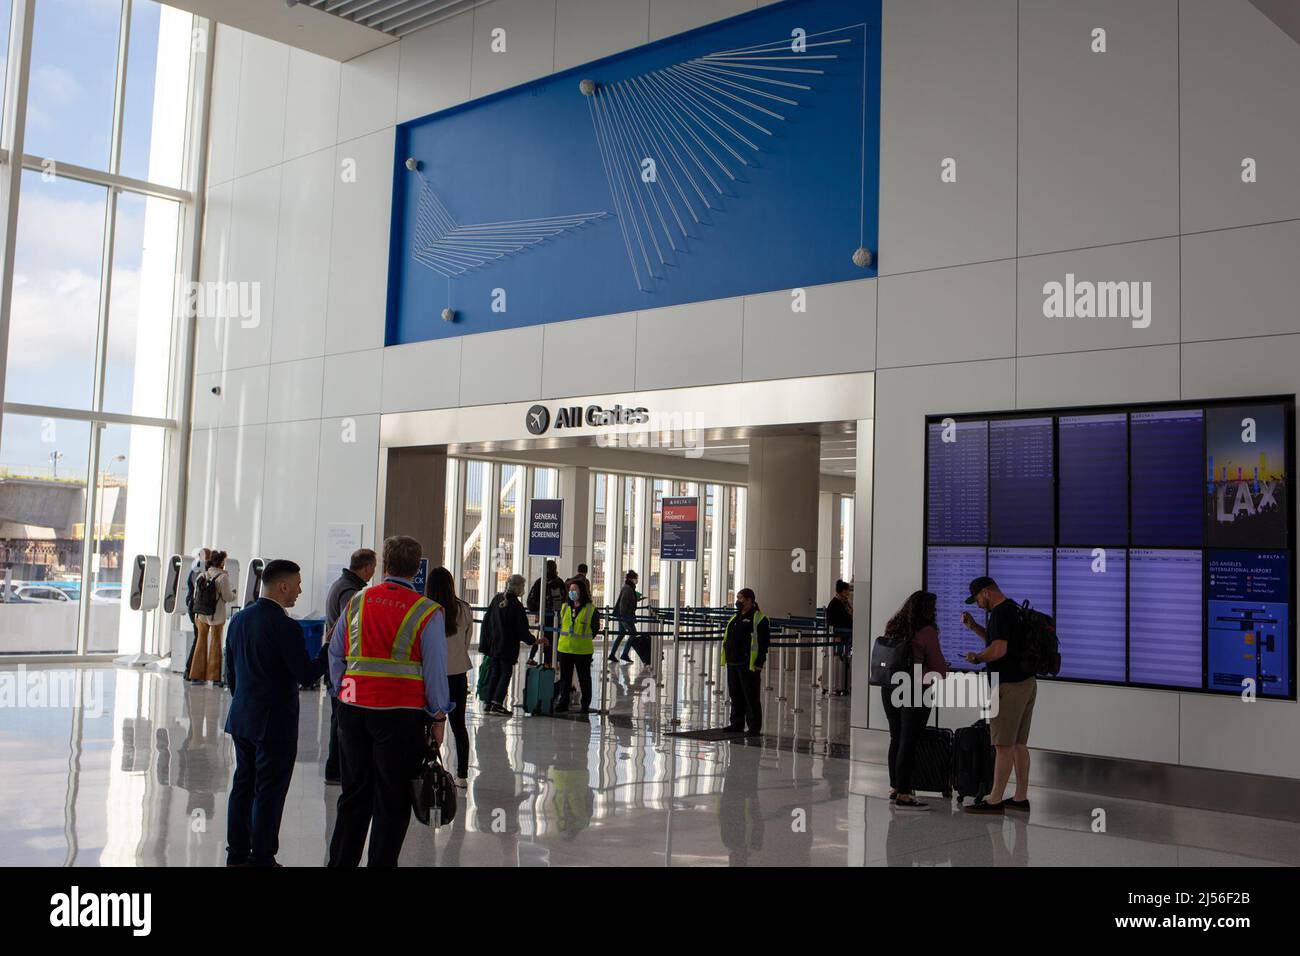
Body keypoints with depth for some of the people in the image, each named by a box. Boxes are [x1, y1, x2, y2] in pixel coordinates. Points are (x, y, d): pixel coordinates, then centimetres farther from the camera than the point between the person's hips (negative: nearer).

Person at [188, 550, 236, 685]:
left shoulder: (201, 575, 2)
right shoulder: (223, 577, -16)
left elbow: (196, 595, 7)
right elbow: (228, 597, -15)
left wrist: (196, 614, 15)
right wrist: (233, 592, 8)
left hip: (201, 614, 5)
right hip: (217, 615, -5)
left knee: (201, 641, 14)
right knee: (215, 642, 8)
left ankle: (196, 675, 17)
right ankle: (214, 676, 12)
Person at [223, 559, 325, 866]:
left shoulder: (239, 619, 6)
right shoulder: (285, 626, -19)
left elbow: (230, 669, 14)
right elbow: (306, 674, -18)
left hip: (242, 718, 8)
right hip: (274, 723, -8)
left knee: (243, 786, 16)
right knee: (269, 792, 2)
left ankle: (237, 853, 24)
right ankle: (261, 858, 9)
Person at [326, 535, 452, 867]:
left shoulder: (357, 601, 6)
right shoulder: (427, 612, -6)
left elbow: (335, 653, 11)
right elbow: (435, 668, -5)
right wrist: (438, 717, 2)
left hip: (353, 707, 4)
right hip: (400, 713, -4)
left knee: (354, 793, 16)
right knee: (392, 799, 5)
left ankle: (341, 860, 22)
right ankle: (381, 861, 8)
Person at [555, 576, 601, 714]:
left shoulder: (591, 610, -7)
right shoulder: (564, 608, 7)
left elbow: (595, 629, 2)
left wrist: (584, 640, 2)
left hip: (583, 651, -4)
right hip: (564, 649, 4)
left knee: (584, 678, 7)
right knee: (565, 677, 11)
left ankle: (586, 705, 17)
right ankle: (563, 703, 21)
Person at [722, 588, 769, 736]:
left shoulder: (759, 618, -8)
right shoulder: (735, 618, 18)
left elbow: (763, 642, -13)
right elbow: (727, 639, 23)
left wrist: (758, 664, -18)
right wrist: (726, 659, 17)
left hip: (749, 665, -8)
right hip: (732, 663, 8)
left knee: (751, 696, -3)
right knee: (735, 695, 12)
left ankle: (754, 727, 3)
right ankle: (737, 724, 21)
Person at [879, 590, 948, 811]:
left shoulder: (893, 627, 8)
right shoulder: (926, 632, -12)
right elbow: (938, 666, -7)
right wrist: (942, 675, 15)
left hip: (890, 689, 7)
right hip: (915, 691, -7)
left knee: (896, 739, 15)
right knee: (908, 742, -2)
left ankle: (895, 788, 23)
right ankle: (903, 795, 1)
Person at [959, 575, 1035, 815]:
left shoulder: (1000, 613, -15)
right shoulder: (1014, 609, 17)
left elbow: (998, 650, -24)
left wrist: (976, 657, -7)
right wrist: (973, 626, 19)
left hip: (1009, 687, -10)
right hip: (1027, 682, 10)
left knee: (1003, 745, -7)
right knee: (1019, 744, 12)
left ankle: (995, 800, -4)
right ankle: (1021, 797, 17)